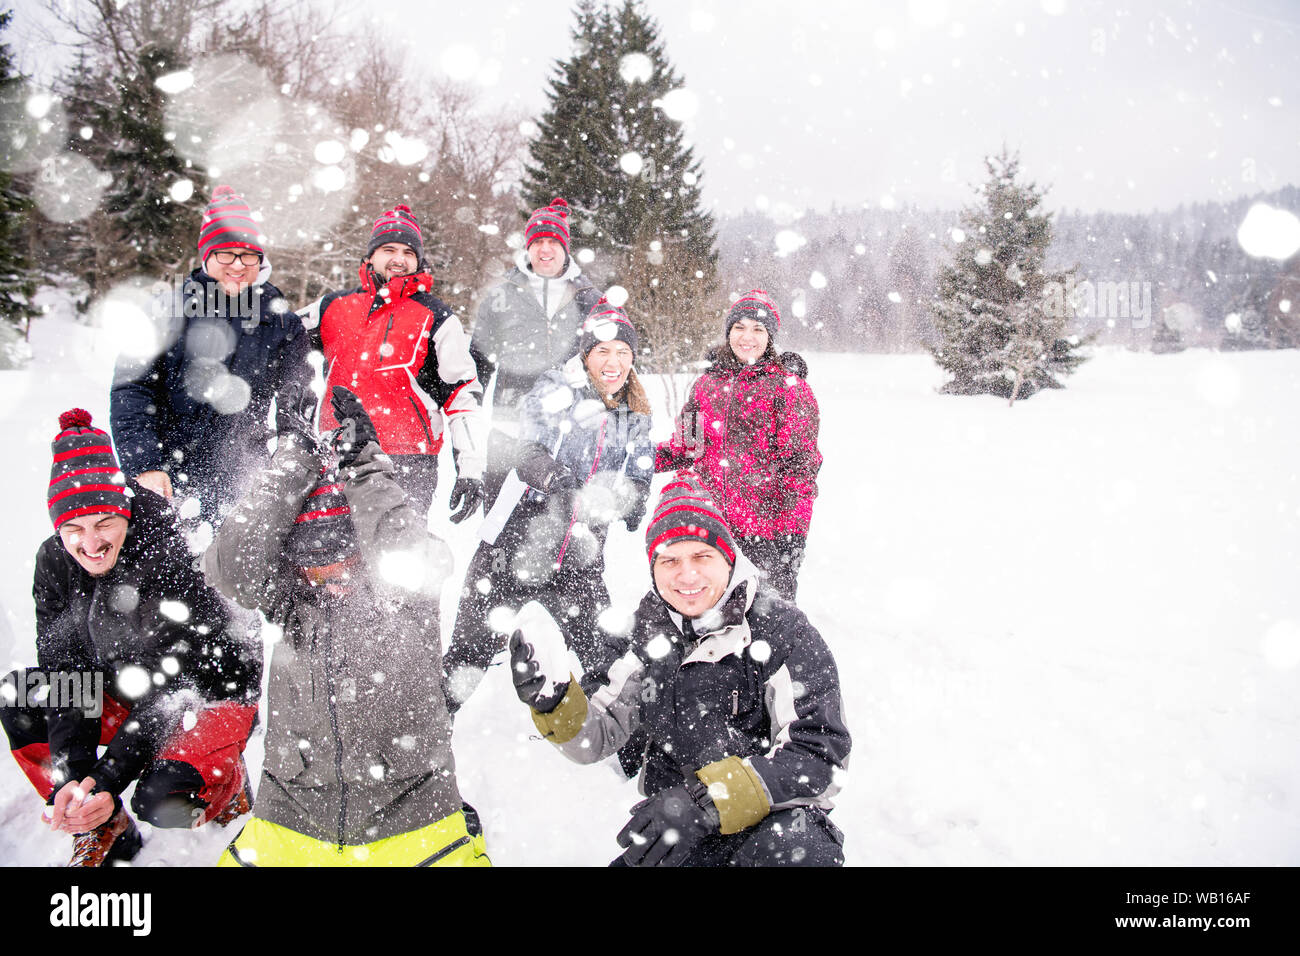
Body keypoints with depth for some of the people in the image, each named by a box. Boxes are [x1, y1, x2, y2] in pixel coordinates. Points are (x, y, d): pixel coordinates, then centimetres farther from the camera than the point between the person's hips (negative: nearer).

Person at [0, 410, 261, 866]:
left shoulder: (171, 560, -29)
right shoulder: (55, 562, -11)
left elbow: (171, 688, -27)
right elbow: (64, 670, -14)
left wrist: (108, 780, -32)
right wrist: (72, 776, -26)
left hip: (212, 693, -6)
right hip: (129, 695, 7)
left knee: (161, 800, -30)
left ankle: (228, 788, 8)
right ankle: (104, 829, 3)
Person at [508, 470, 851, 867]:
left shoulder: (781, 628, -13)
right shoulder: (651, 630, 0)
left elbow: (821, 755, -19)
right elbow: (596, 738, 2)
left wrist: (708, 801, -30)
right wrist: (554, 700, -22)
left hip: (771, 817, -5)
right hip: (677, 824, 5)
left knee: (793, 846, -35)